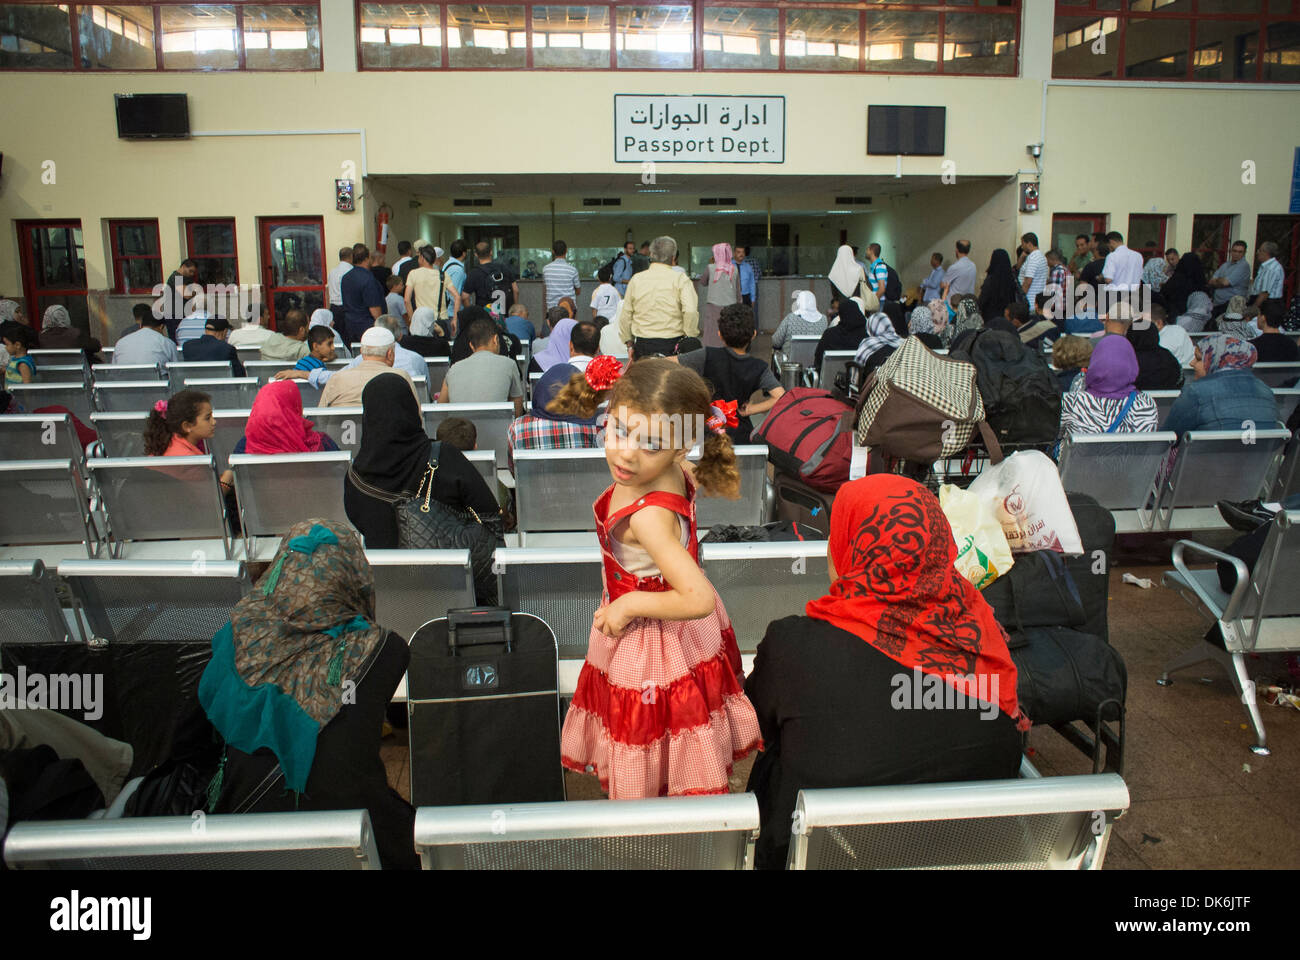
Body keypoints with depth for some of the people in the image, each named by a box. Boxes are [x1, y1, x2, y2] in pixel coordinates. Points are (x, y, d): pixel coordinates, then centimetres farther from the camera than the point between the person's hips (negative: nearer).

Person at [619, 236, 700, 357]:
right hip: (672, 344, -2)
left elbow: (626, 314, 9)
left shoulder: (636, 279, 6)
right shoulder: (680, 279, -3)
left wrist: (628, 341, 20)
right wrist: (690, 340, -3)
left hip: (643, 344, 2)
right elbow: (691, 311, -15)